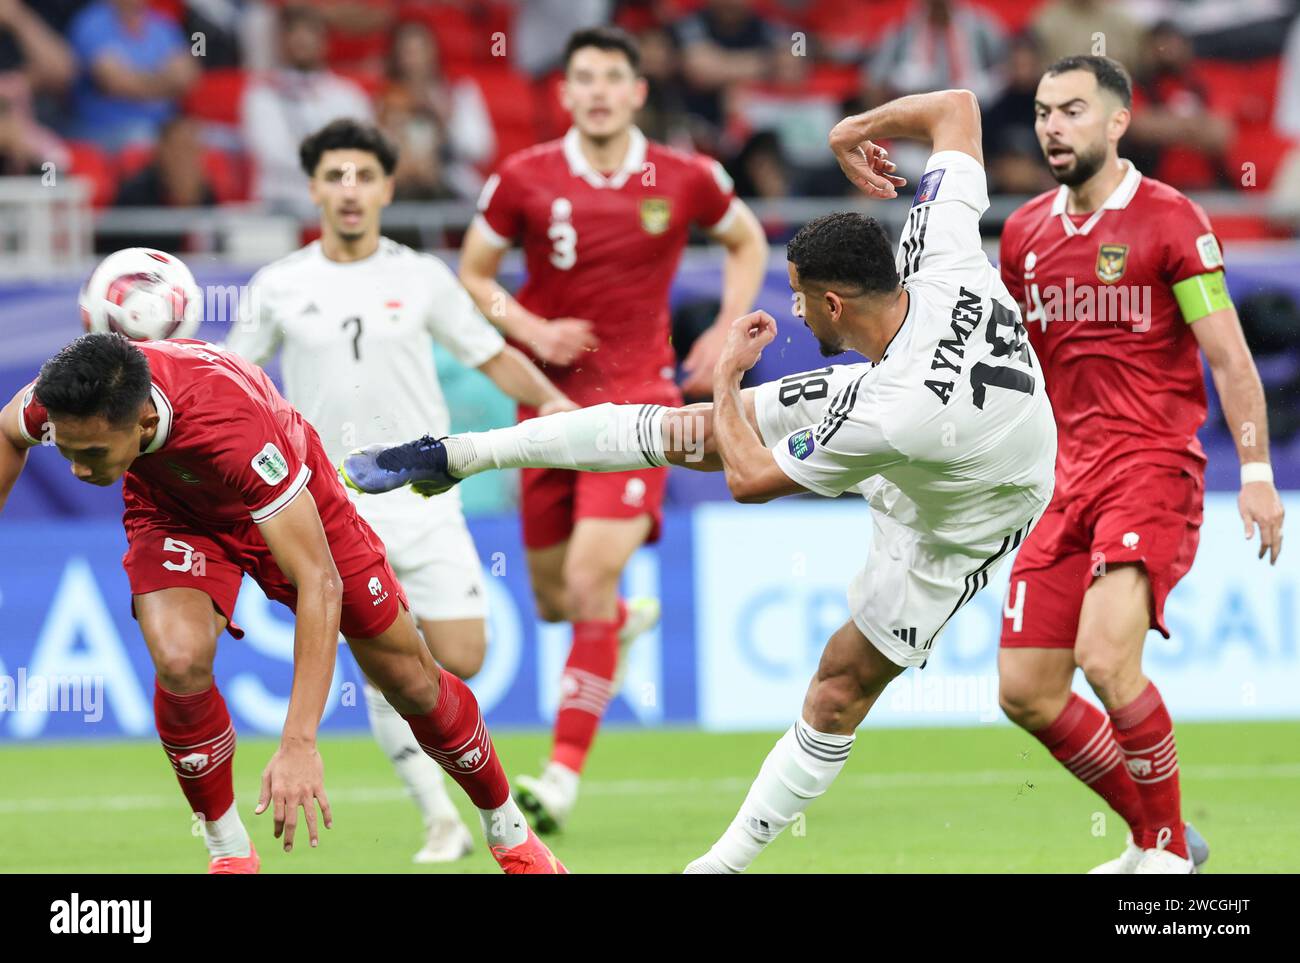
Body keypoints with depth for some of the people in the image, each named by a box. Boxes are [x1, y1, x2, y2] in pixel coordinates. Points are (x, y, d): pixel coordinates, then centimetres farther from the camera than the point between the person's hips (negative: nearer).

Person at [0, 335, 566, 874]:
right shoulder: (64, 403, -33)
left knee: (411, 681, 6)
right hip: (175, 512, 2)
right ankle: (228, 853, -4)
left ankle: (508, 830, 34)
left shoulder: (234, 427, -47)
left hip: (286, 507, -2)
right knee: (179, 660, -27)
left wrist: (299, 744, -53)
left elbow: (319, 582, -47)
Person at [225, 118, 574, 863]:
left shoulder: (423, 278, 4)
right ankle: (442, 820, 2)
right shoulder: (279, 288, 3)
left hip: (424, 497, 1)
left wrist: (551, 398, -8)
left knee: (461, 661, -6)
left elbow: (494, 355, 8)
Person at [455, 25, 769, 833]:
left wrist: (728, 331, 5)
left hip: (638, 400, -2)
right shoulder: (524, 180, -2)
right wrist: (532, 330, -9)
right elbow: (473, 275, 9)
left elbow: (748, 241, 17)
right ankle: (628, 619, 48)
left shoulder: (685, 181, -2)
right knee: (553, 598, 9)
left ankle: (565, 770, -14)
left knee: (592, 576, -18)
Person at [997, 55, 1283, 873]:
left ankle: (1171, 848, -6)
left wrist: (1257, 473, -13)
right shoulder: (1024, 233, 12)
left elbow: (1229, 356, -7)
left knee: (1107, 657, -25)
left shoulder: (1170, 220, -5)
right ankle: (1157, 841, 19)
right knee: (1027, 691, 1)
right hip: (1065, 477, 7)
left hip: (1154, 465, -7)